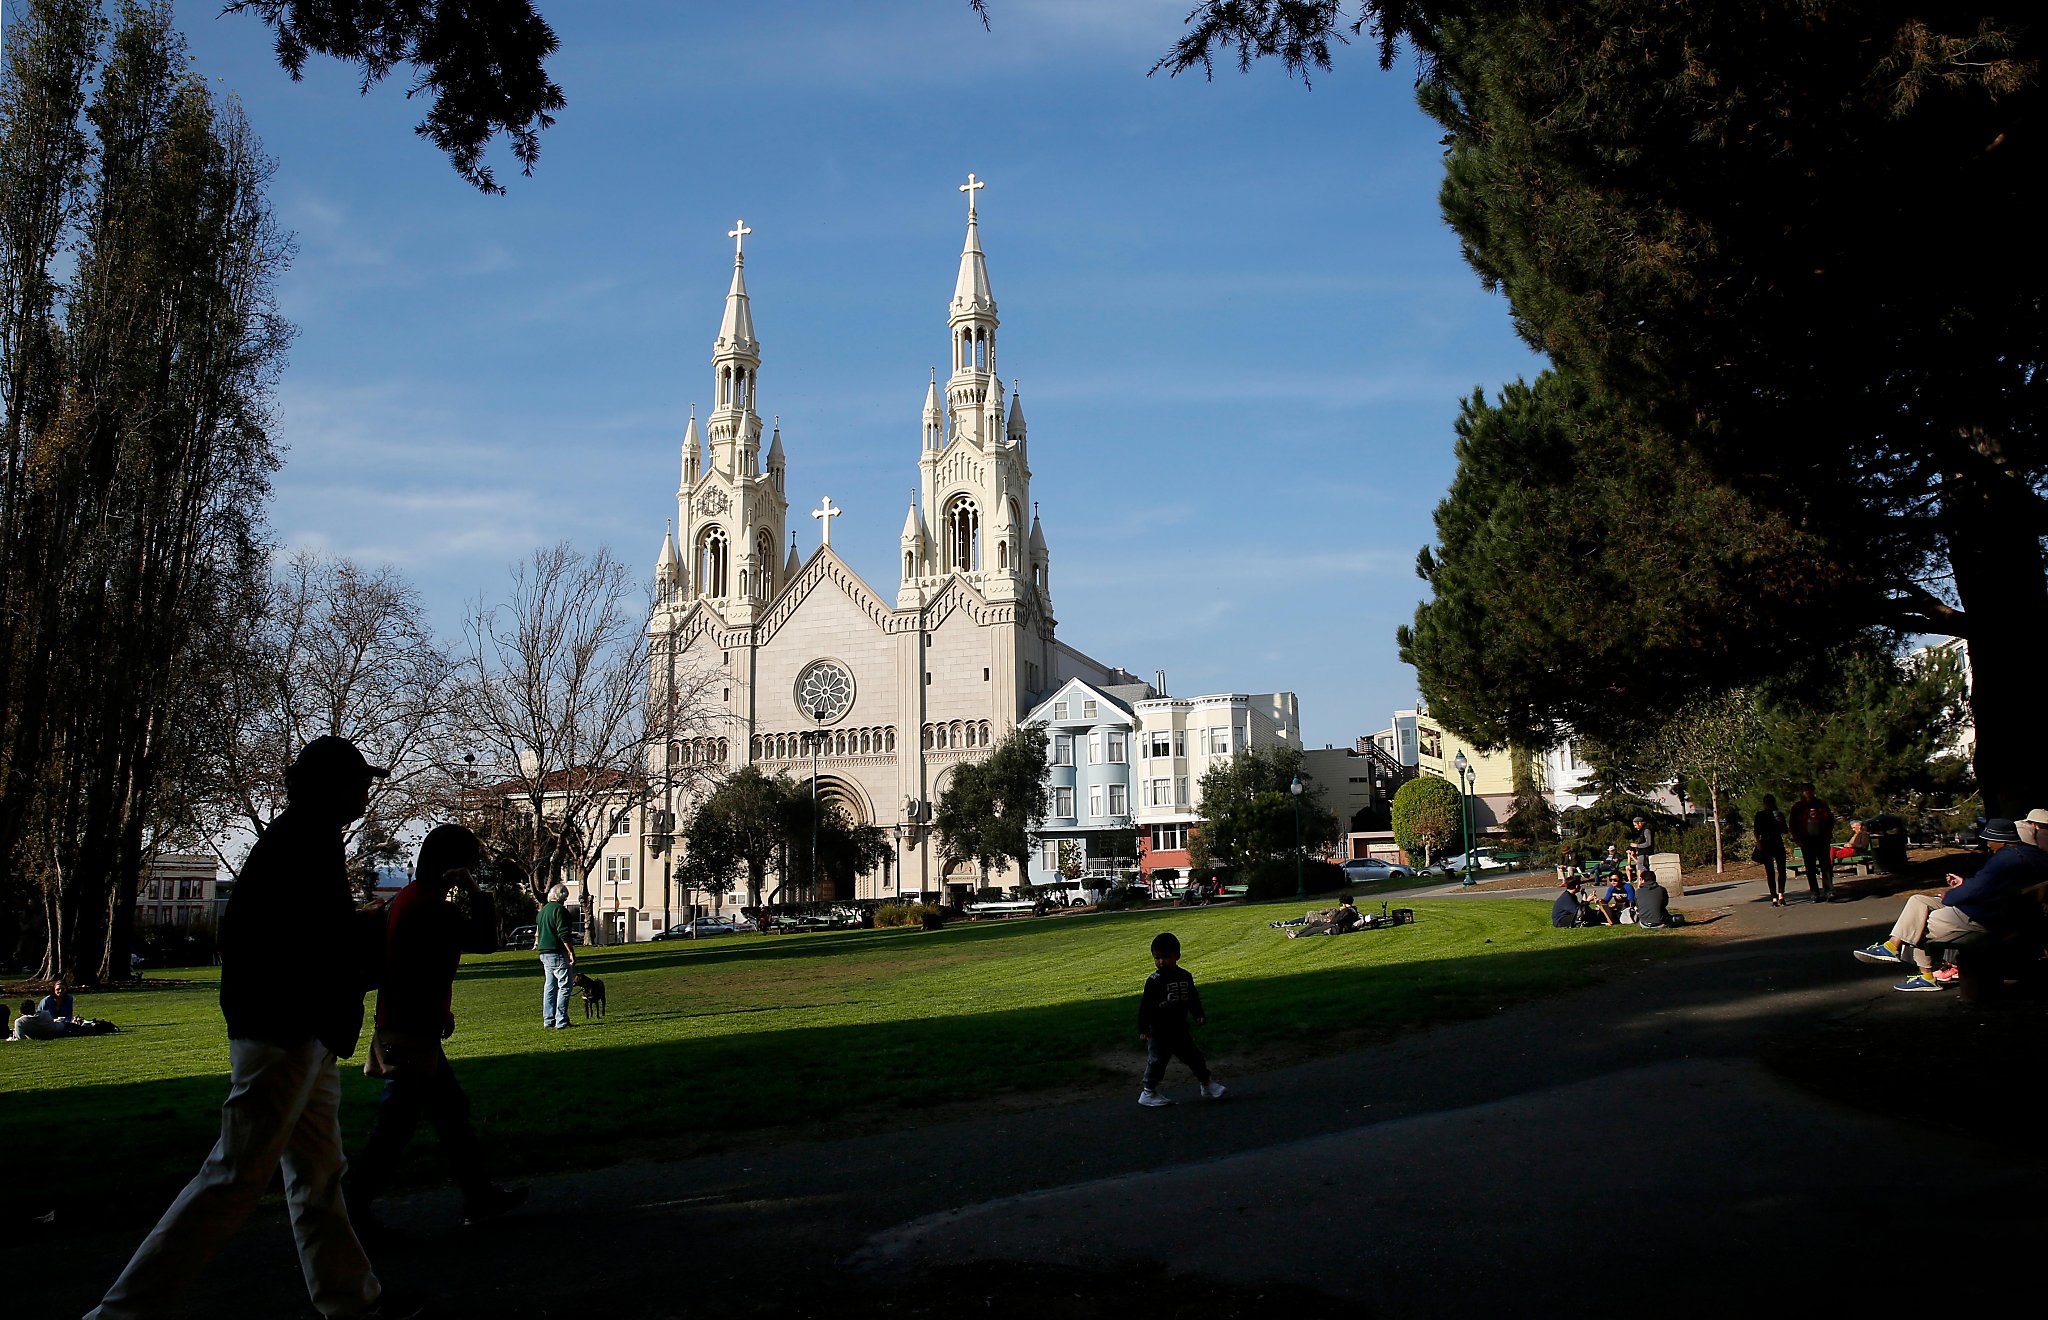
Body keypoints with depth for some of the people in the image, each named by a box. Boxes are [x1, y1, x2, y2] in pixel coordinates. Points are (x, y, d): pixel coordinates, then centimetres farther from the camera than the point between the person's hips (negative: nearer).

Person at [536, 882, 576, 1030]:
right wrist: (572, 953, -17)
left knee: (549, 986, 14)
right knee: (564, 987, -4)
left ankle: (548, 1020, 16)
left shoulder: (542, 910, 15)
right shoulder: (560, 910, -12)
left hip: (544, 953, 9)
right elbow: (564, 934, -19)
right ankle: (561, 1022, -7)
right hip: (558, 954, -9)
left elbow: (538, 932, 23)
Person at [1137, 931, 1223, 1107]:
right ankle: (1148, 1093, 10)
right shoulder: (1154, 981, -14)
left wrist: (1198, 1015, 3)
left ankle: (1207, 1085, 26)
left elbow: (1193, 998, 15)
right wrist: (1143, 1029, -16)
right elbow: (1145, 1005, -14)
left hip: (1179, 1028, 5)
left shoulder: (1185, 976, 2)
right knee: (1157, 1061, -1)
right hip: (1159, 1031, -5)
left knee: (1194, 1056, 13)